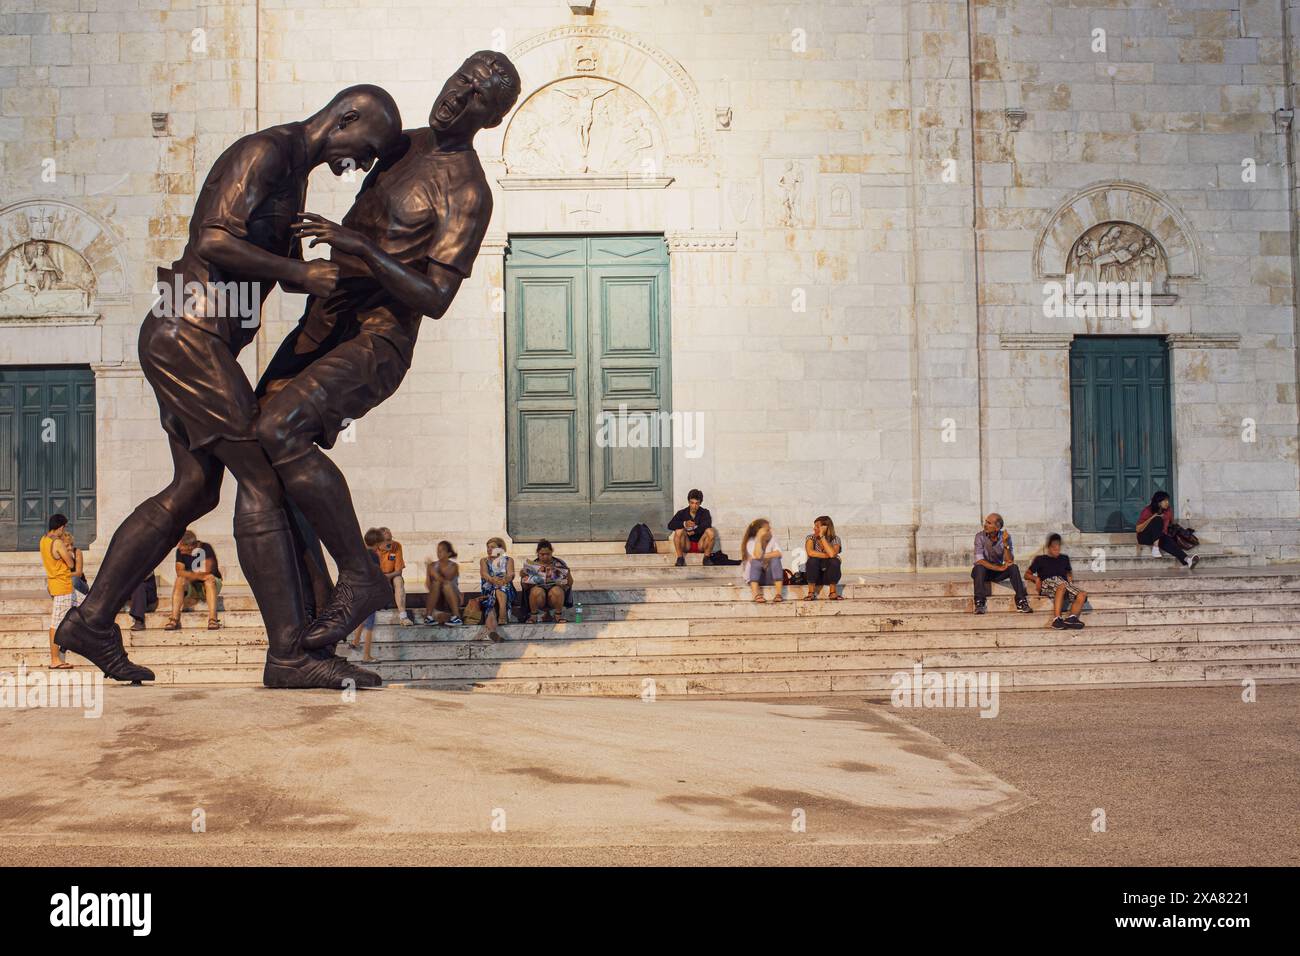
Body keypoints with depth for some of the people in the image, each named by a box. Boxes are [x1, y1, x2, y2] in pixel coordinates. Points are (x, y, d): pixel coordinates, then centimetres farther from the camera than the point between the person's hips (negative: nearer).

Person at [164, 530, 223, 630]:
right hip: (191, 587, 3)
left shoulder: (206, 548, -16)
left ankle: (212, 619, -44)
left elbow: (207, 572, -23)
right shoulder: (180, 551, -6)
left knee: (210, 578, -34)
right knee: (180, 580, -26)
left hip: (209, 586, -3)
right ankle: (174, 619, -35)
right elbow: (179, 572, -18)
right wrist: (199, 575, -30)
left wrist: (188, 575, -19)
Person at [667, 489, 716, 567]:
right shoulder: (682, 513, 1)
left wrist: (694, 531, -30)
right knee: (679, 530, -27)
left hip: (700, 544, 0)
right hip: (686, 545, 0)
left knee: (710, 531, -26)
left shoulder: (704, 512, 1)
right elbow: (670, 525, -15)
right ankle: (680, 558, -20)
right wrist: (684, 524, -31)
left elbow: (707, 524, -20)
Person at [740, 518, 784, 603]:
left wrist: (762, 556, -24)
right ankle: (756, 595, -44)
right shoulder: (751, 542, -10)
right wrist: (759, 538, -27)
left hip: (770, 577, 2)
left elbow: (778, 553, -20)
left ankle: (778, 594, -33)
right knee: (756, 561, -30)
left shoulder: (772, 540, -1)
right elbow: (757, 555, -30)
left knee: (775, 559, -25)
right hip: (754, 577, -2)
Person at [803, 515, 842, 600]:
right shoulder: (811, 538, -8)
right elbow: (810, 552, -29)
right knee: (813, 560, -30)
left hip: (829, 574, 0)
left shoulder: (835, 539, -9)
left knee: (835, 561, -30)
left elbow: (832, 554, -30)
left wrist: (822, 536, -27)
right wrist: (827, 556, -26)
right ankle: (811, 593, -24)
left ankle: (833, 592, -17)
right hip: (814, 574, 0)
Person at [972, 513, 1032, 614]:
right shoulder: (980, 537, -14)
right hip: (983, 572, -2)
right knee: (979, 567, -35)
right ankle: (979, 603, -35)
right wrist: (999, 568, -31)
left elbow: (1010, 561, -16)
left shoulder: (1005, 537, -8)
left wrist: (1005, 544, -30)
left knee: (1013, 567, -24)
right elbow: (979, 560, -24)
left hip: (998, 572, 2)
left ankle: (1021, 602, -26)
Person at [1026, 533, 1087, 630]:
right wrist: (1036, 578, -2)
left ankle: (1072, 617, -45)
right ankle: (1057, 619, -49)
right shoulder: (1040, 559, 22)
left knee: (1082, 594, -26)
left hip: (1065, 583, 4)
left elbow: (1069, 572, 43)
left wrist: (1070, 577, 18)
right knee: (1062, 586, -41)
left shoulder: (1064, 558, 32)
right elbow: (1027, 574, 20)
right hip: (1047, 584, -4)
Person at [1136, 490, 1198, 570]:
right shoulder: (1147, 511, -15)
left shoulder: (1168, 510, -2)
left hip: (1161, 536, 4)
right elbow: (1138, 529, -19)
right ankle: (1155, 548, -33)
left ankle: (1187, 560, -50)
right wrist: (1152, 518, -26)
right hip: (1145, 536, -4)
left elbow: (1172, 524, 16)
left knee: (1169, 541, -31)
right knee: (1158, 520, -30)